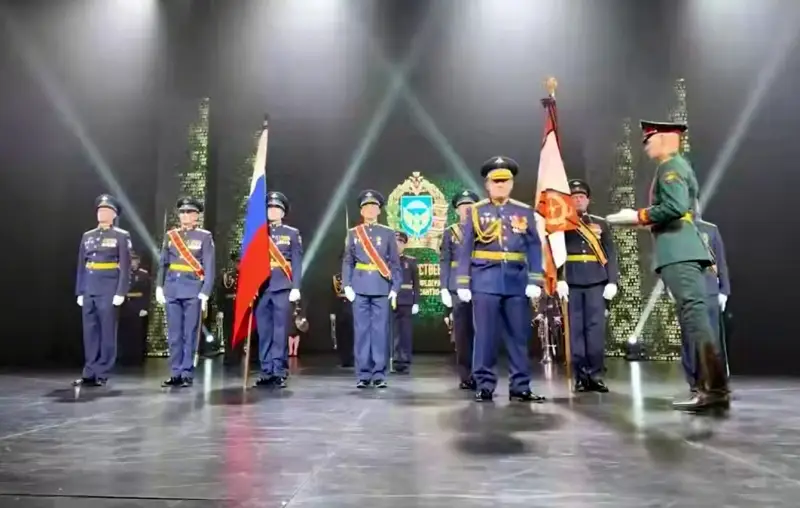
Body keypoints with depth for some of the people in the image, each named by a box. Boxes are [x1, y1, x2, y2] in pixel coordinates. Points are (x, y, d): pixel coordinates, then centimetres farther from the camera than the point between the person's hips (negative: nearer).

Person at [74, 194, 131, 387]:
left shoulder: (121, 236, 0)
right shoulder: (87, 236, 15)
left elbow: (125, 267, -5)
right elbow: (81, 266, 14)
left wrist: (121, 292, -12)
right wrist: (79, 292, 9)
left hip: (109, 289, -5)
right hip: (89, 289, 5)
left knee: (107, 331, -1)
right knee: (90, 332, 6)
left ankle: (102, 374, 6)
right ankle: (90, 373, 13)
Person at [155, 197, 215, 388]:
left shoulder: (204, 236, 0)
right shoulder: (170, 235, 11)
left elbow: (209, 268, -4)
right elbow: (163, 263, 12)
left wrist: (205, 293, -10)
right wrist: (159, 286, 4)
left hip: (193, 290, -3)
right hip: (172, 289, 4)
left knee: (189, 334, 1)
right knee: (174, 334, 6)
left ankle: (187, 374, 9)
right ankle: (175, 374, 14)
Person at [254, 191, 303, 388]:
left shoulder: (292, 233, 9)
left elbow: (297, 262, 3)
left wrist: (296, 287, -6)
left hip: (283, 288, -2)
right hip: (261, 287, 2)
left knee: (280, 331, -1)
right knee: (264, 332, 4)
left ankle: (279, 372, 4)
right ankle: (266, 372, 11)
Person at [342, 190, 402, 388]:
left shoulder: (388, 233, 7)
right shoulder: (353, 233, 10)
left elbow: (395, 263, 5)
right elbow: (347, 262, 7)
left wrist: (395, 288, -3)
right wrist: (347, 285, -5)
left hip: (381, 288, -1)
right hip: (360, 288, 1)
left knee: (380, 330, 0)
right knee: (361, 330, 2)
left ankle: (379, 374, 6)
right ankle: (363, 374, 9)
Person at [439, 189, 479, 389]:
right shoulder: (450, 233, 12)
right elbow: (444, 262, 6)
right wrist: (444, 289, -2)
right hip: (459, 288, 0)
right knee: (462, 332, 0)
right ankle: (466, 376, 7)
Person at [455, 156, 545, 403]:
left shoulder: (525, 212, 10)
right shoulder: (476, 212, 6)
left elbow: (534, 249, 6)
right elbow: (465, 250, 3)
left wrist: (535, 281, -4)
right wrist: (462, 284, -3)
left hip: (517, 283, 2)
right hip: (485, 282, -2)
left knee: (519, 336, 5)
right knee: (485, 336, 1)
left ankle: (520, 387, 14)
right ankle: (485, 385, 10)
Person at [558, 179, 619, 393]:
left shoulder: (600, 223, 17)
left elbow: (611, 254, 11)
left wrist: (612, 281, 0)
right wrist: (559, 279, -12)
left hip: (596, 282, 2)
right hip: (571, 282, -2)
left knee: (596, 327, -2)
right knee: (575, 329, -1)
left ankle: (596, 374, 3)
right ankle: (581, 376, 5)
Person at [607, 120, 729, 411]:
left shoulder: (670, 166, -6)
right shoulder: (679, 167, 25)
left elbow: (676, 207, -21)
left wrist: (638, 216, -11)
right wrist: (641, 220, 18)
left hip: (679, 253, -11)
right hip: (682, 251, 11)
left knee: (695, 316, -13)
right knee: (693, 317, 9)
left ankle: (715, 389, -13)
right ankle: (709, 387, 12)